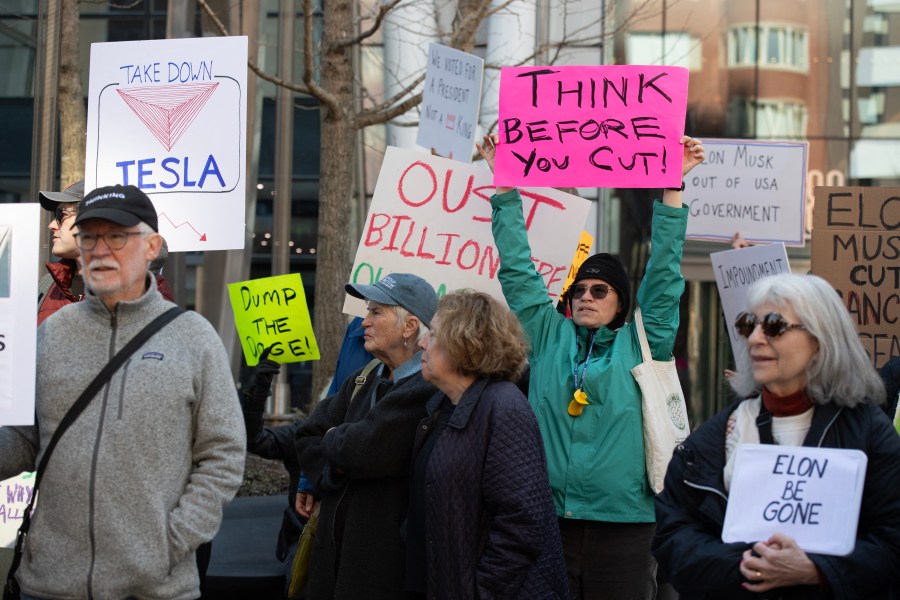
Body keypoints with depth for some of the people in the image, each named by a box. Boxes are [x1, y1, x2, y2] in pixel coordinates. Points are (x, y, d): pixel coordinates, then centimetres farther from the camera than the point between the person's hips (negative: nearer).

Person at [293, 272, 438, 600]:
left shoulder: (425, 391, -18)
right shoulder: (364, 381, 13)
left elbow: (365, 449, -26)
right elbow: (307, 437, 12)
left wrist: (333, 439, -4)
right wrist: (331, 470, -8)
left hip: (386, 559, -8)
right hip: (333, 546, 8)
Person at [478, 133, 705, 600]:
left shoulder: (639, 346, 7)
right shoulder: (549, 338, 11)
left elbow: (663, 274, 3)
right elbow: (518, 272, 10)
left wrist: (672, 185, -1)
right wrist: (505, 185, 8)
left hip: (623, 523, -1)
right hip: (550, 521, 2)